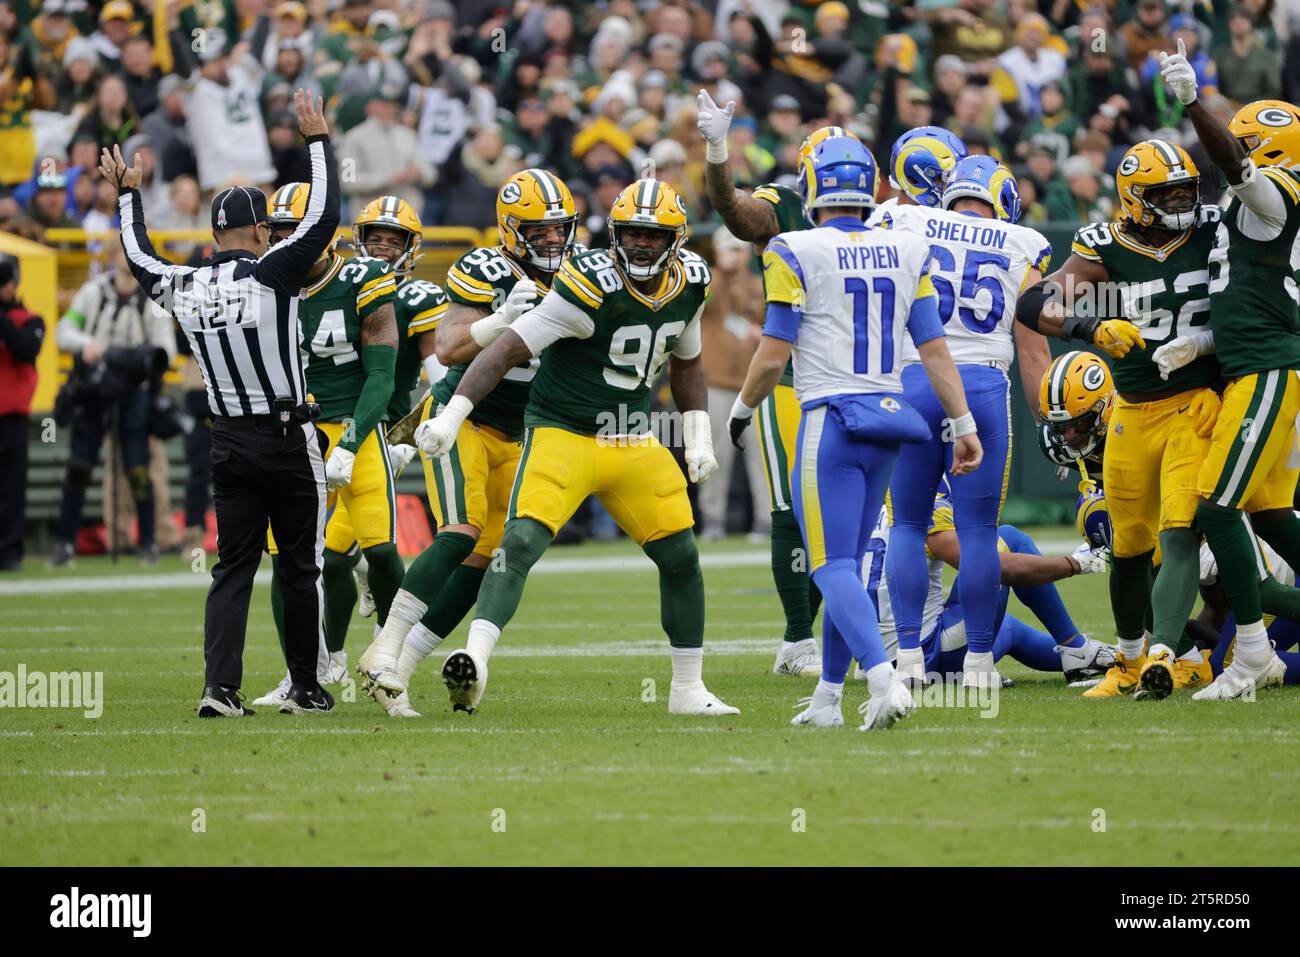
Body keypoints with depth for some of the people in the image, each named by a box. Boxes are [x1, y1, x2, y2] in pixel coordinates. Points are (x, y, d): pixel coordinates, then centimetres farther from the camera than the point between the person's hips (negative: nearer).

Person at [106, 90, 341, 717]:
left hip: (228, 444, 5)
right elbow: (323, 217, -15)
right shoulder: (270, 277, -16)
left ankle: (220, 687, -9)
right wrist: (317, 140, -8)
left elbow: (140, 259, 21)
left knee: (234, 566, 5)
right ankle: (305, 688, 12)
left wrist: (128, 196, 34)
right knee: (299, 567, 6)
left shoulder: (184, 288, 0)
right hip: (287, 441, -4)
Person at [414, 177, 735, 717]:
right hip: (563, 435, -6)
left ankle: (688, 689, 21)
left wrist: (698, 436, 12)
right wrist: (452, 415, -30)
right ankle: (474, 660, -33)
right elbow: (508, 351, -21)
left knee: (680, 557, 7)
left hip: (634, 444, 6)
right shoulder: (592, 286, -19)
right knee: (521, 542, -24)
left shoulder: (688, 284, 1)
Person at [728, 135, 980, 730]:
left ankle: (884, 680, -25)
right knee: (847, 561, 15)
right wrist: (964, 424, 12)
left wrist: (742, 408, 10)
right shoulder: (906, 253, 7)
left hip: (832, 418, -6)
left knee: (833, 565, -6)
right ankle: (827, 698, 20)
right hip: (888, 415, 6)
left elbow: (774, 355, -7)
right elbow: (934, 348, 7)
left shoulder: (797, 255, -8)